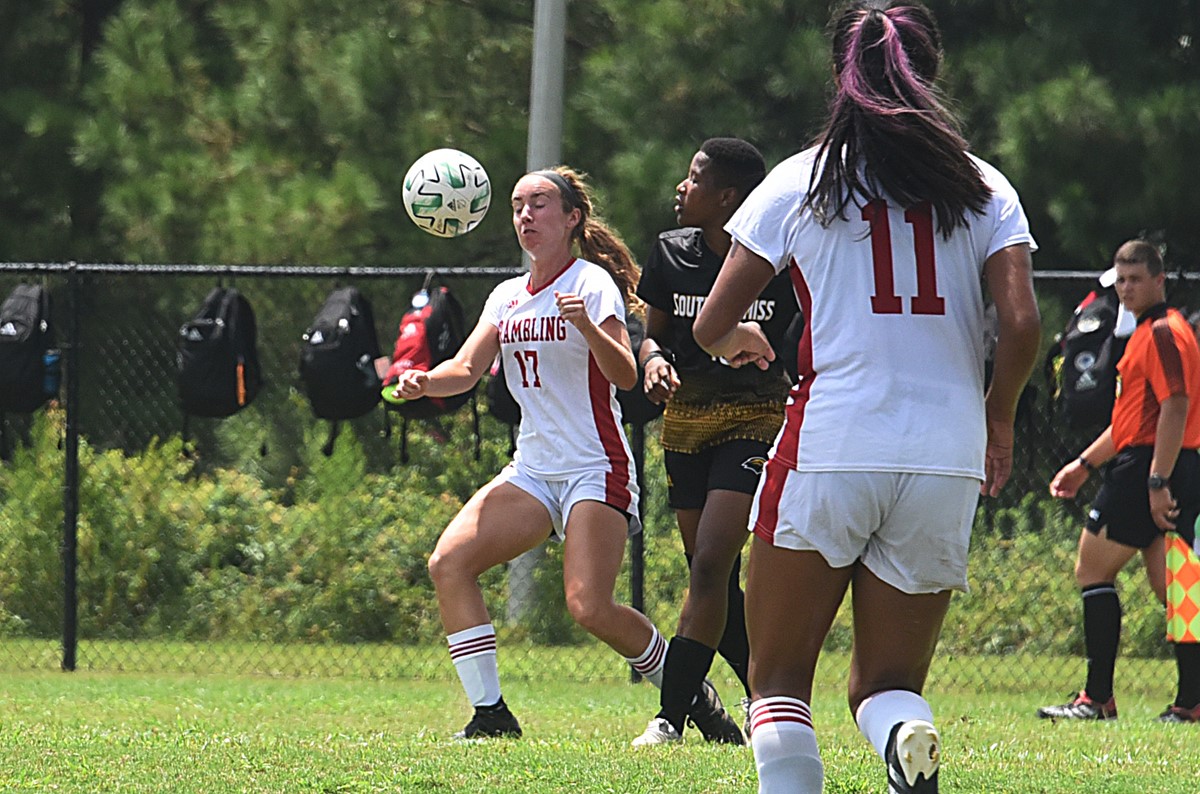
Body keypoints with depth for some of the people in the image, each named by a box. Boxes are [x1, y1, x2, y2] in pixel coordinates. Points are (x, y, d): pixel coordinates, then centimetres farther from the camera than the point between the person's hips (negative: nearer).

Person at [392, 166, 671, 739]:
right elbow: (467, 368, 4)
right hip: (533, 469, 7)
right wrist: (423, 382, -17)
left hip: (595, 470, -7)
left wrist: (588, 326, -35)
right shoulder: (507, 298, 13)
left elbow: (625, 376, -17)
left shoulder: (592, 283, -7)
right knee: (449, 563, -12)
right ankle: (490, 712, -7)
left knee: (590, 608, -20)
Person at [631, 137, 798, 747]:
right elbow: (654, 334, 12)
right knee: (714, 580, 8)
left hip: (757, 417, -5)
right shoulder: (671, 254, -1)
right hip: (687, 418, 5)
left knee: (711, 565, -17)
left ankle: (673, 715, -15)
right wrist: (655, 360, -10)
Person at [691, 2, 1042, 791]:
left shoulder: (798, 182, 4)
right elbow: (1022, 325, -4)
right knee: (887, 685, 11)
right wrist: (998, 416, 15)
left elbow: (712, 326, 7)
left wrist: (742, 341, 31)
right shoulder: (982, 187, 7)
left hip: (827, 451, -2)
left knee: (779, 680, 10)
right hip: (945, 460, 2)